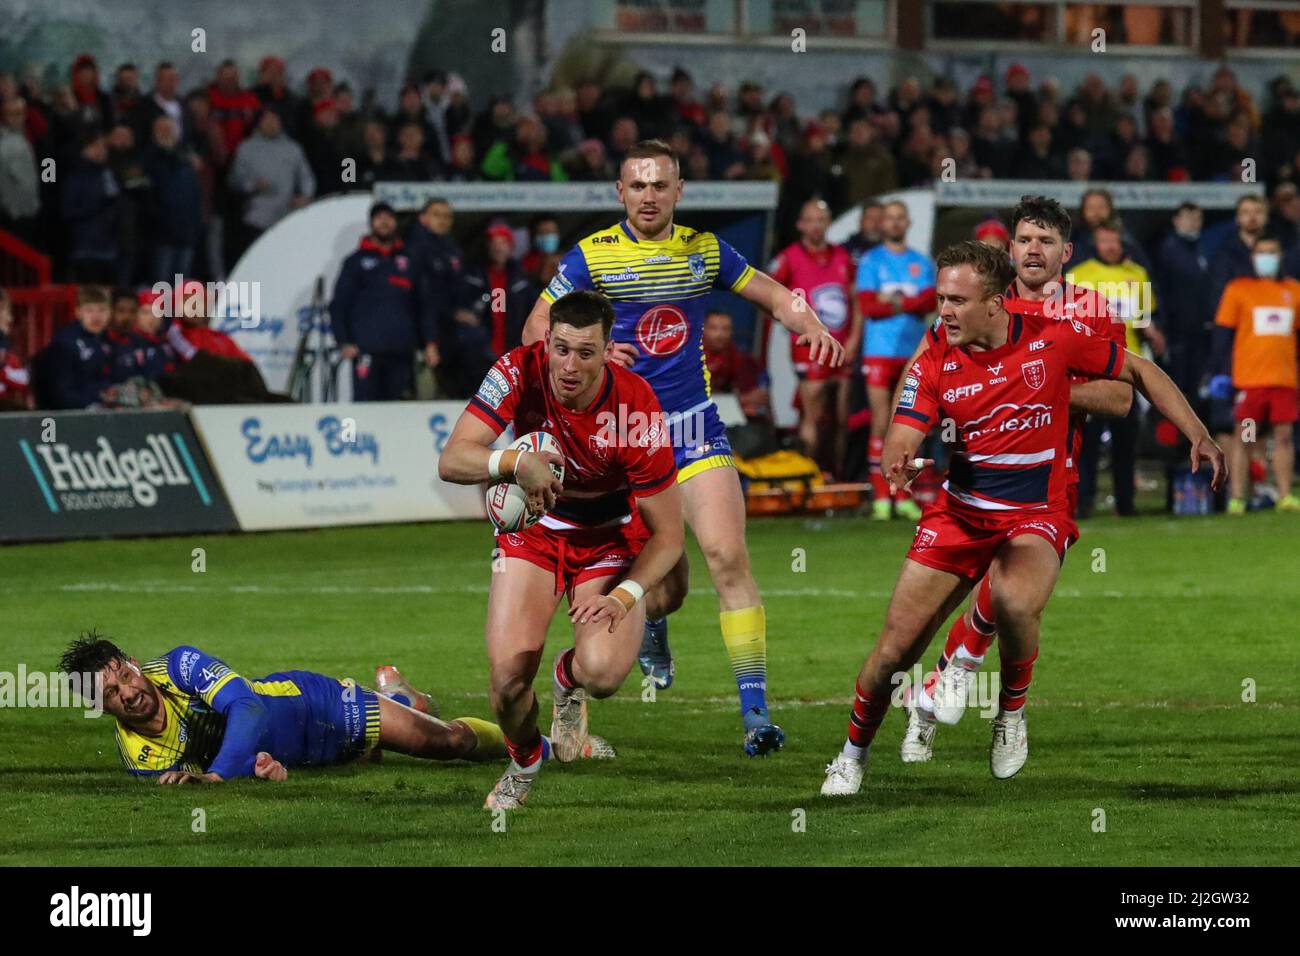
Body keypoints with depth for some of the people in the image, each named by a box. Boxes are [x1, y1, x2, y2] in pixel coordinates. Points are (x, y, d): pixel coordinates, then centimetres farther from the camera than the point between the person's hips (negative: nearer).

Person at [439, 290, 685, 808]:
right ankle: (524, 763, 20)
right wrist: (515, 462, -48)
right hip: (534, 528, 2)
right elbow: (451, 461, -28)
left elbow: (667, 534, -18)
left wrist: (622, 596, -33)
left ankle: (569, 681, 16)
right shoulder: (520, 372, -22)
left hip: (611, 537, -2)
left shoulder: (637, 409, -27)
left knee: (602, 672, -26)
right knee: (508, 675, -17)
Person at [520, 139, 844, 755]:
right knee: (666, 583, 1)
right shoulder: (592, 255, -3)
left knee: (726, 555, -17)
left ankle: (755, 710, -15)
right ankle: (653, 624, 42)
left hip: (694, 428, 1)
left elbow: (771, 294, 16)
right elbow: (536, 328, -2)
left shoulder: (704, 250, 6)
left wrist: (810, 326, -5)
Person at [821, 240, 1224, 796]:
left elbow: (1138, 373, 2)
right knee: (896, 645, -4)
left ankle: (1011, 710, -4)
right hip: (960, 513, 2)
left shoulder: (1055, 338, -10)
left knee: (1016, 604, -35)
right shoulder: (934, 364, -6)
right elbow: (900, 442, -12)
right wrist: (899, 465, -37)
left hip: (1036, 515, -2)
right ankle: (854, 753, 22)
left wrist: (1197, 435, -5)